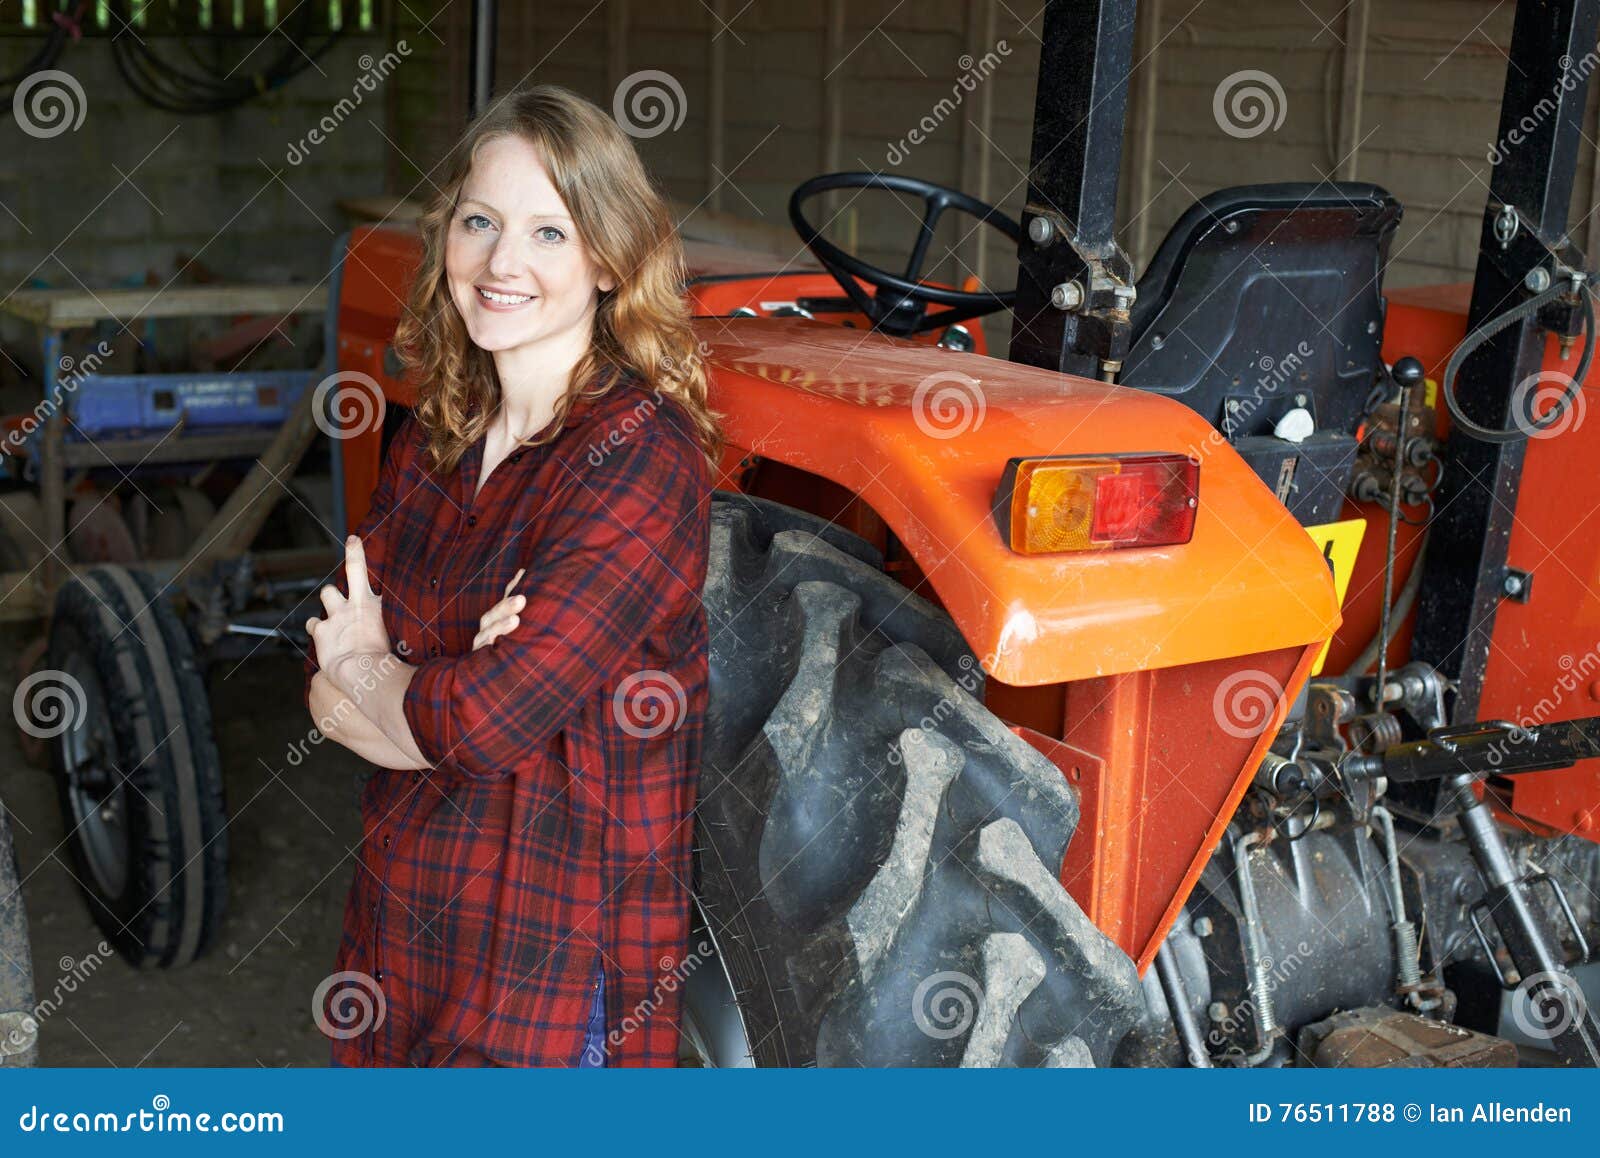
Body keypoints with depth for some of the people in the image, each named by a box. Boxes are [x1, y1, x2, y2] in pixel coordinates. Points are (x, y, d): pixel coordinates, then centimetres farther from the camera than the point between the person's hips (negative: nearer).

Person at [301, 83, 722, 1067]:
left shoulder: (641, 452, -18)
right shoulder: (434, 440, 6)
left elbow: (485, 721, -25)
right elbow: (327, 681, 2)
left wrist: (368, 669, -4)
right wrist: (444, 685, -19)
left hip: (556, 944, -7)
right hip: (403, 910, 7)